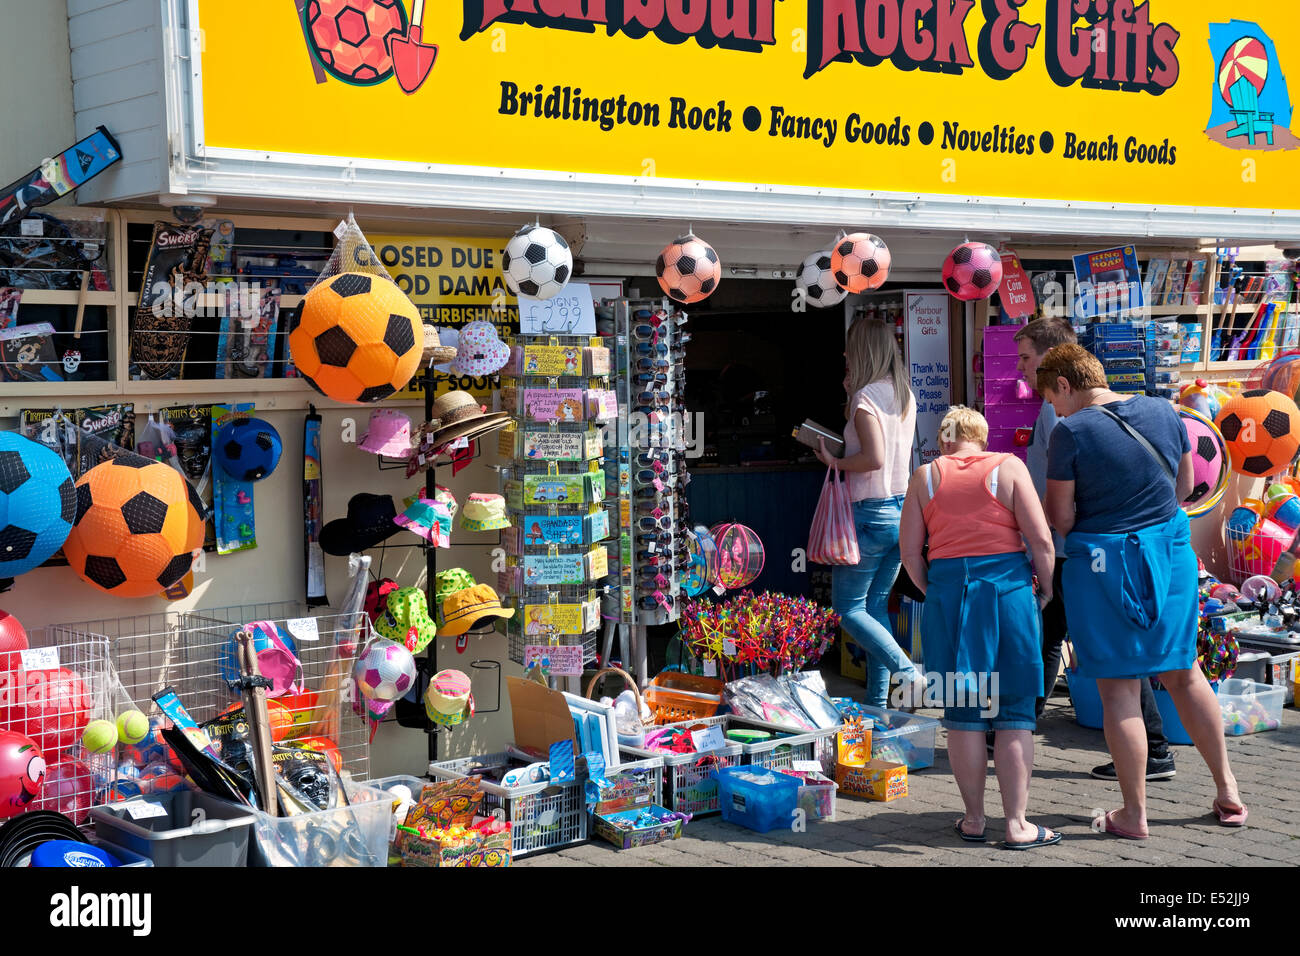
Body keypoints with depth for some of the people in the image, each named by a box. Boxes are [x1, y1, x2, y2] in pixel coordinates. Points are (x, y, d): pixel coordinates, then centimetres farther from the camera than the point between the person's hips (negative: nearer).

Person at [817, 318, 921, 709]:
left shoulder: (866, 398, -15)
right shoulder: (905, 396, 9)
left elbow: (874, 458, -25)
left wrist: (834, 461, -10)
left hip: (870, 515, -8)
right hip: (902, 510, 8)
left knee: (848, 607, 1)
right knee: (876, 606, 14)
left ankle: (905, 671, -15)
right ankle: (878, 699, 13)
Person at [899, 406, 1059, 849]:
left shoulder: (925, 476, 6)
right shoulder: (1008, 467, 2)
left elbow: (909, 551, 3)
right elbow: (1040, 538, -5)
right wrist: (1046, 587, 9)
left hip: (947, 587, 1)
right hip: (1007, 584, -1)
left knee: (962, 712, 9)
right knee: (1014, 711, 4)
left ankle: (974, 818, 15)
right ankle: (1017, 823, 5)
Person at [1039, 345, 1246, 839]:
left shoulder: (1071, 432, -14)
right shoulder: (1162, 412, 2)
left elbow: (1061, 517, -13)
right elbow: (1184, 486, 11)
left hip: (1103, 562, -5)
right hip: (1172, 554, 5)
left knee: (1118, 687, 4)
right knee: (1183, 673, 19)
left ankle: (1134, 814, 9)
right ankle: (1227, 791, 26)